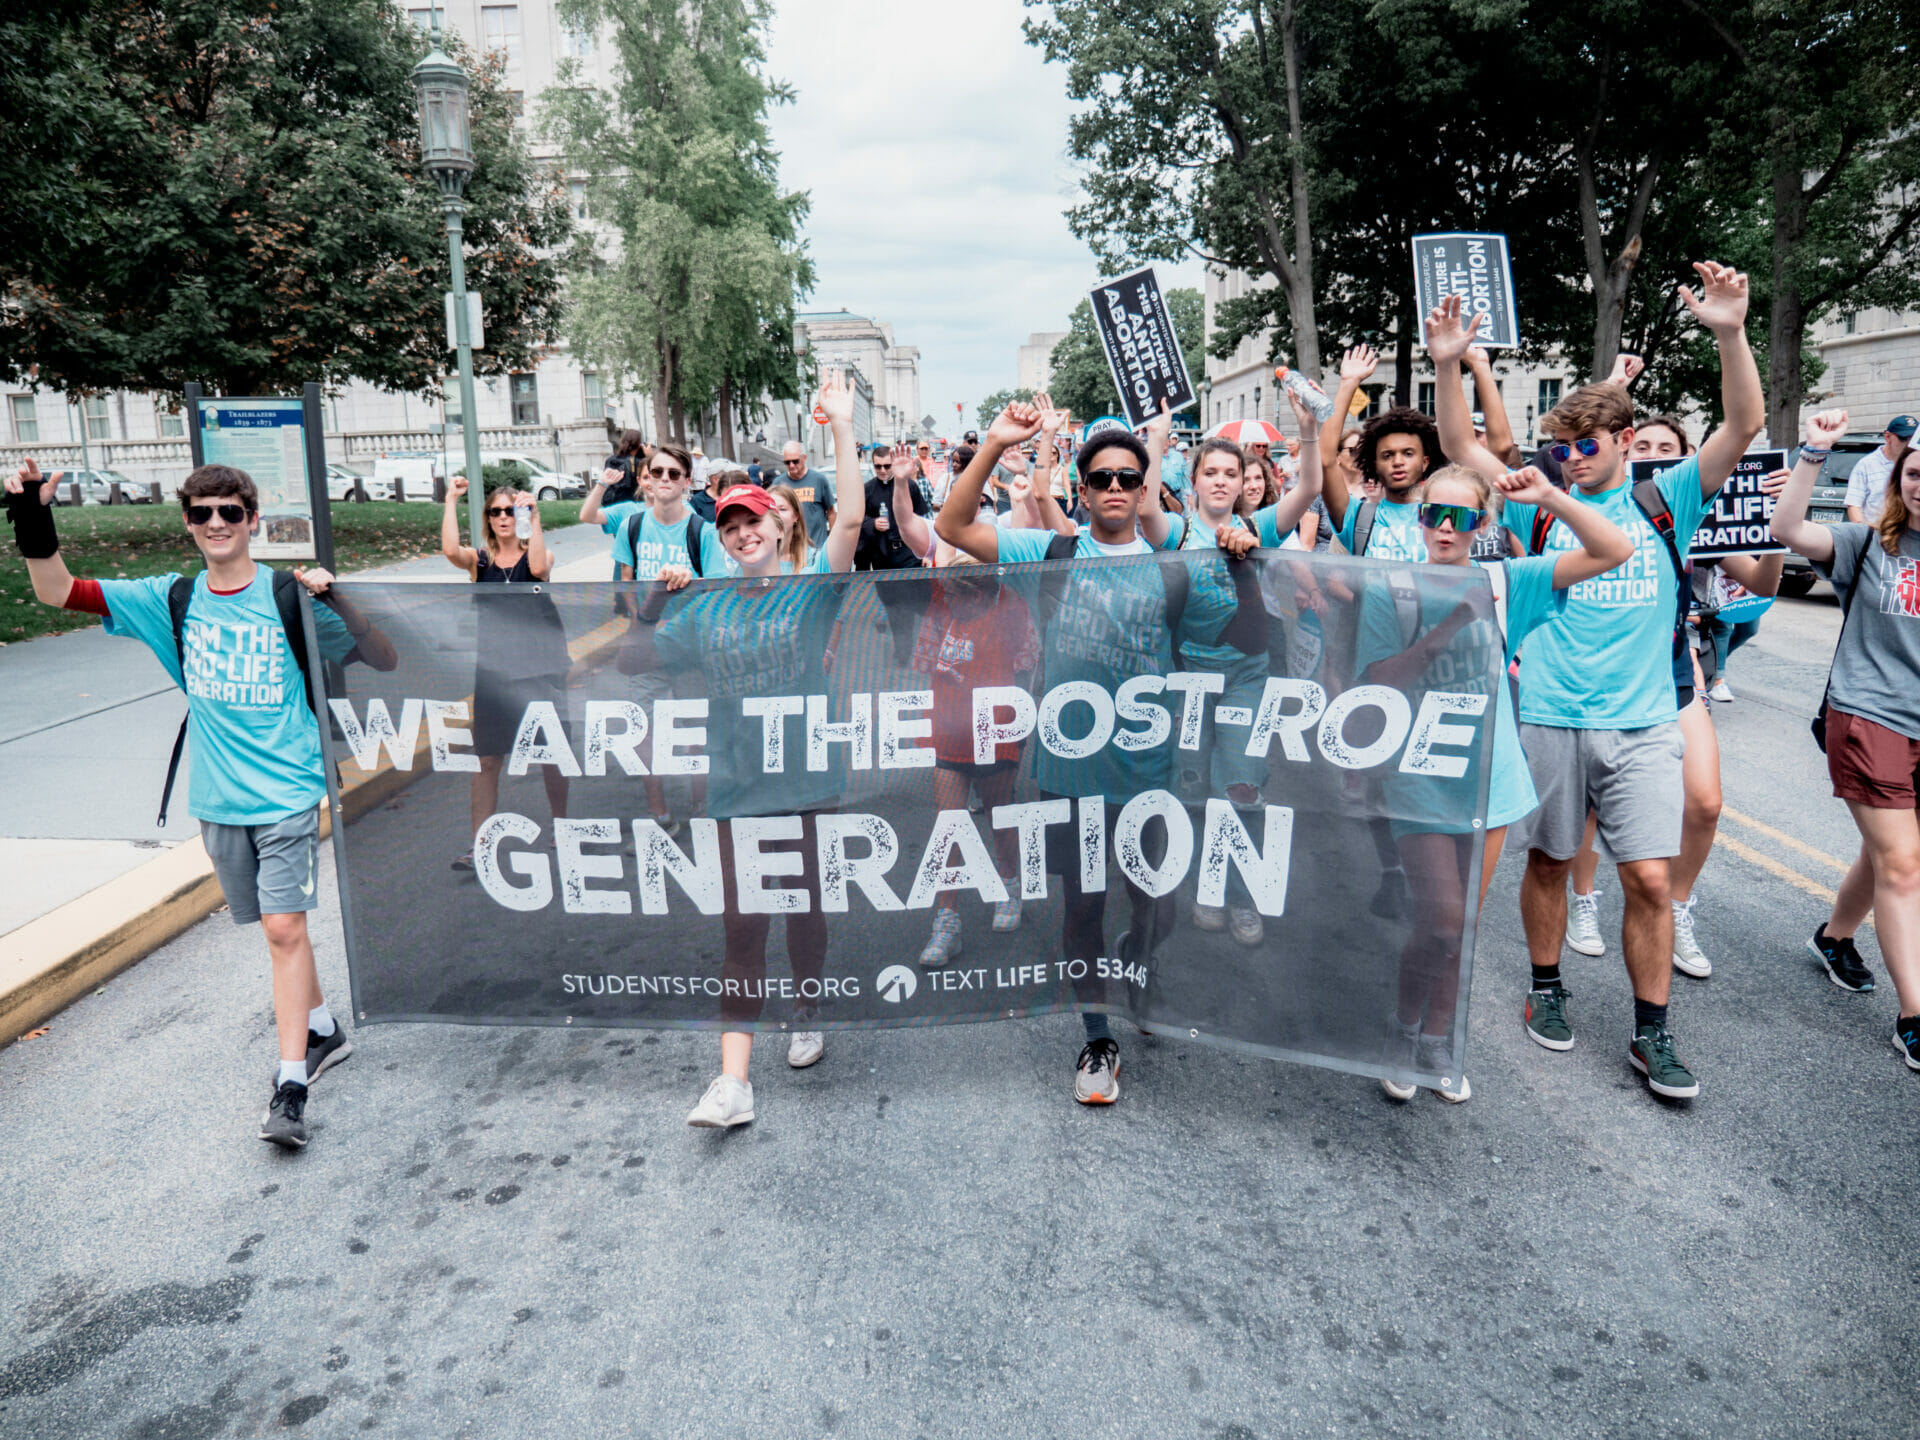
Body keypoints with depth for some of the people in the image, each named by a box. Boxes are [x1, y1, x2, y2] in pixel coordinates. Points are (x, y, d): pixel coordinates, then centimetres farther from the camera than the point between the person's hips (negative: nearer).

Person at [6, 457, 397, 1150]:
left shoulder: (289, 596, -5)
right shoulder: (172, 600, 6)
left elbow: (385, 660, -4)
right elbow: (60, 593, 6)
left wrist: (338, 603, -19)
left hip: (287, 791, -4)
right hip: (217, 798, 4)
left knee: (283, 927, -10)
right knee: (276, 925, 15)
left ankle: (290, 1087, -6)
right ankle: (322, 1030, 35)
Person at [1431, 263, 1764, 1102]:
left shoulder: (1665, 502, 6)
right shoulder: (1542, 506, 8)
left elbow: (1743, 427, -4)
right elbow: (1461, 448, 4)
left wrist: (1730, 334, -18)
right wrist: (1448, 367, -9)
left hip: (1643, 724, 0)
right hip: (1550, 718, 1)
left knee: (1649, 877, -2)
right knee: (1549, 861, 10)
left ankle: (1651, 1034, 12)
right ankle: (1547, 991, 30)